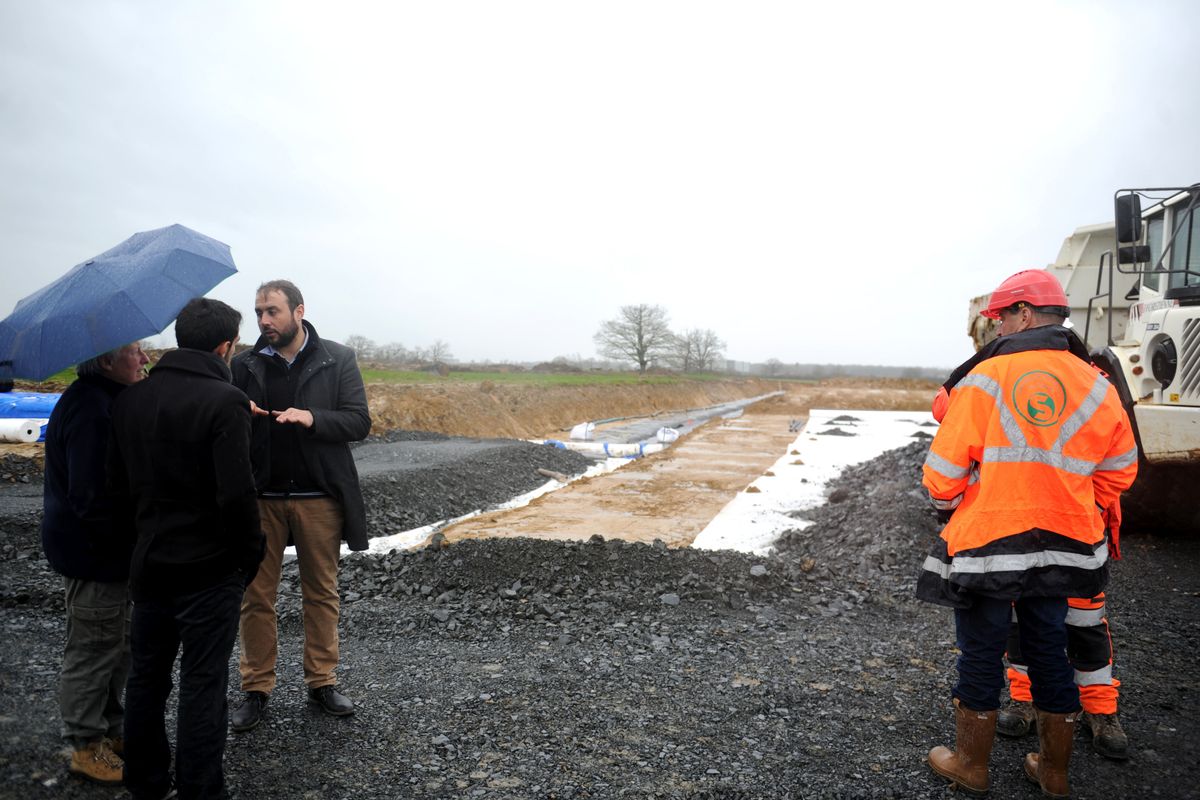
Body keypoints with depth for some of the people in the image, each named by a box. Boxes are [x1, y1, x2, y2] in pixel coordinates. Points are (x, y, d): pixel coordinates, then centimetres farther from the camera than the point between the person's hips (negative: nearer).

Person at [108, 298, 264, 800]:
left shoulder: (130, 399, 4)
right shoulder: (225, 401, -18)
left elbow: (118, 483, 9)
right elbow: (236, 493, -22)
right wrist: (250, 554, -9)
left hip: (148, 564, 7)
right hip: (209, 569, -7)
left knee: (146, 675, 19)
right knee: (202, 683, 5)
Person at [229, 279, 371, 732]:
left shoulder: (337, 360, 0)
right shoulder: (245, 365, 6)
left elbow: (359, 422, -5)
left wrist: (312, 418, -21)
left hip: (320, 496, -1)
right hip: (261, 497, 2)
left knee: (321, 593, 10)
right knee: (256, 597, 7)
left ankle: (322, 682, 24)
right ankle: (256, 689, 22)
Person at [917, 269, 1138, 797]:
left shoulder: (984, 378, -14)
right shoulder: (1098, 388, 1)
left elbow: (945, 470, -13)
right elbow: (1118, 472, 10)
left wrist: (947, 502, 8)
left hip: (985, 547, -5)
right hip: (1061, 549, 5)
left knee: (980, 658, 10)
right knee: (1050, 656, 19)